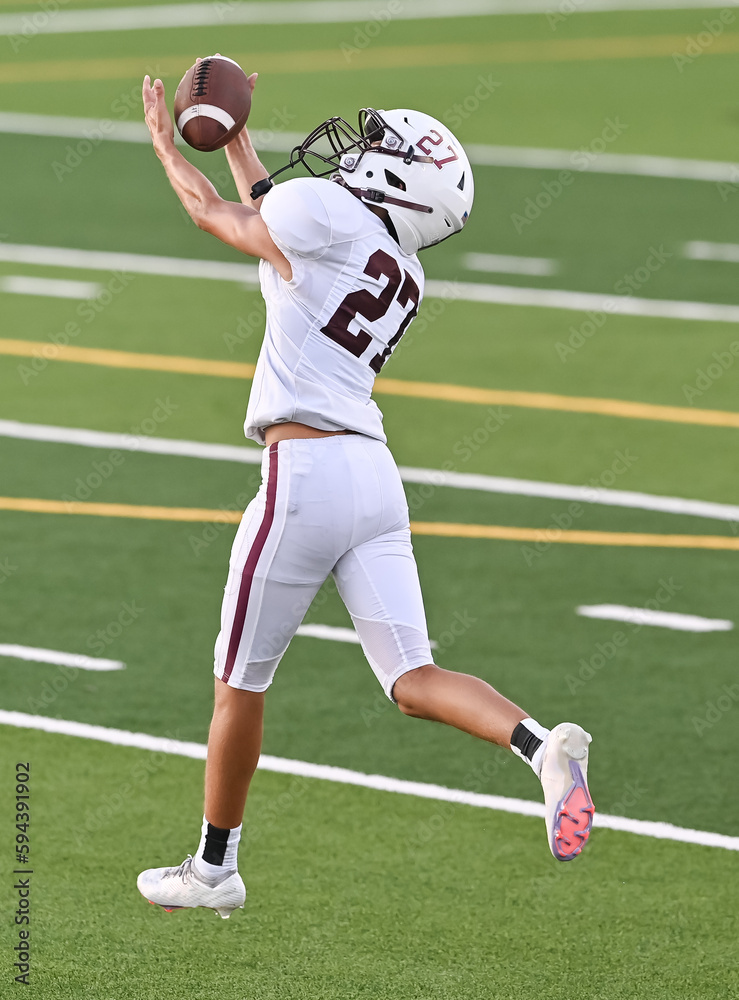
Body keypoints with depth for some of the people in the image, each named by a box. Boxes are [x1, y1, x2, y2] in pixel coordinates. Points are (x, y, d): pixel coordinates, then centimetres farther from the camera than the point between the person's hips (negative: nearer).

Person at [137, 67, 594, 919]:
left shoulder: (329, 212, -7)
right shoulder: (406, 278, 17)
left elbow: (216, 214, 10)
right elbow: (270, 220, 34)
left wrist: (164, 141, 26)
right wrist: (234, 136, 44)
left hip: (305, 470, -7)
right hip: (375, 474, 7)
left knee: (240, 682, 9)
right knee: (413, 681, 1)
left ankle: (214, 867, 23)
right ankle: (541, 744, -26)